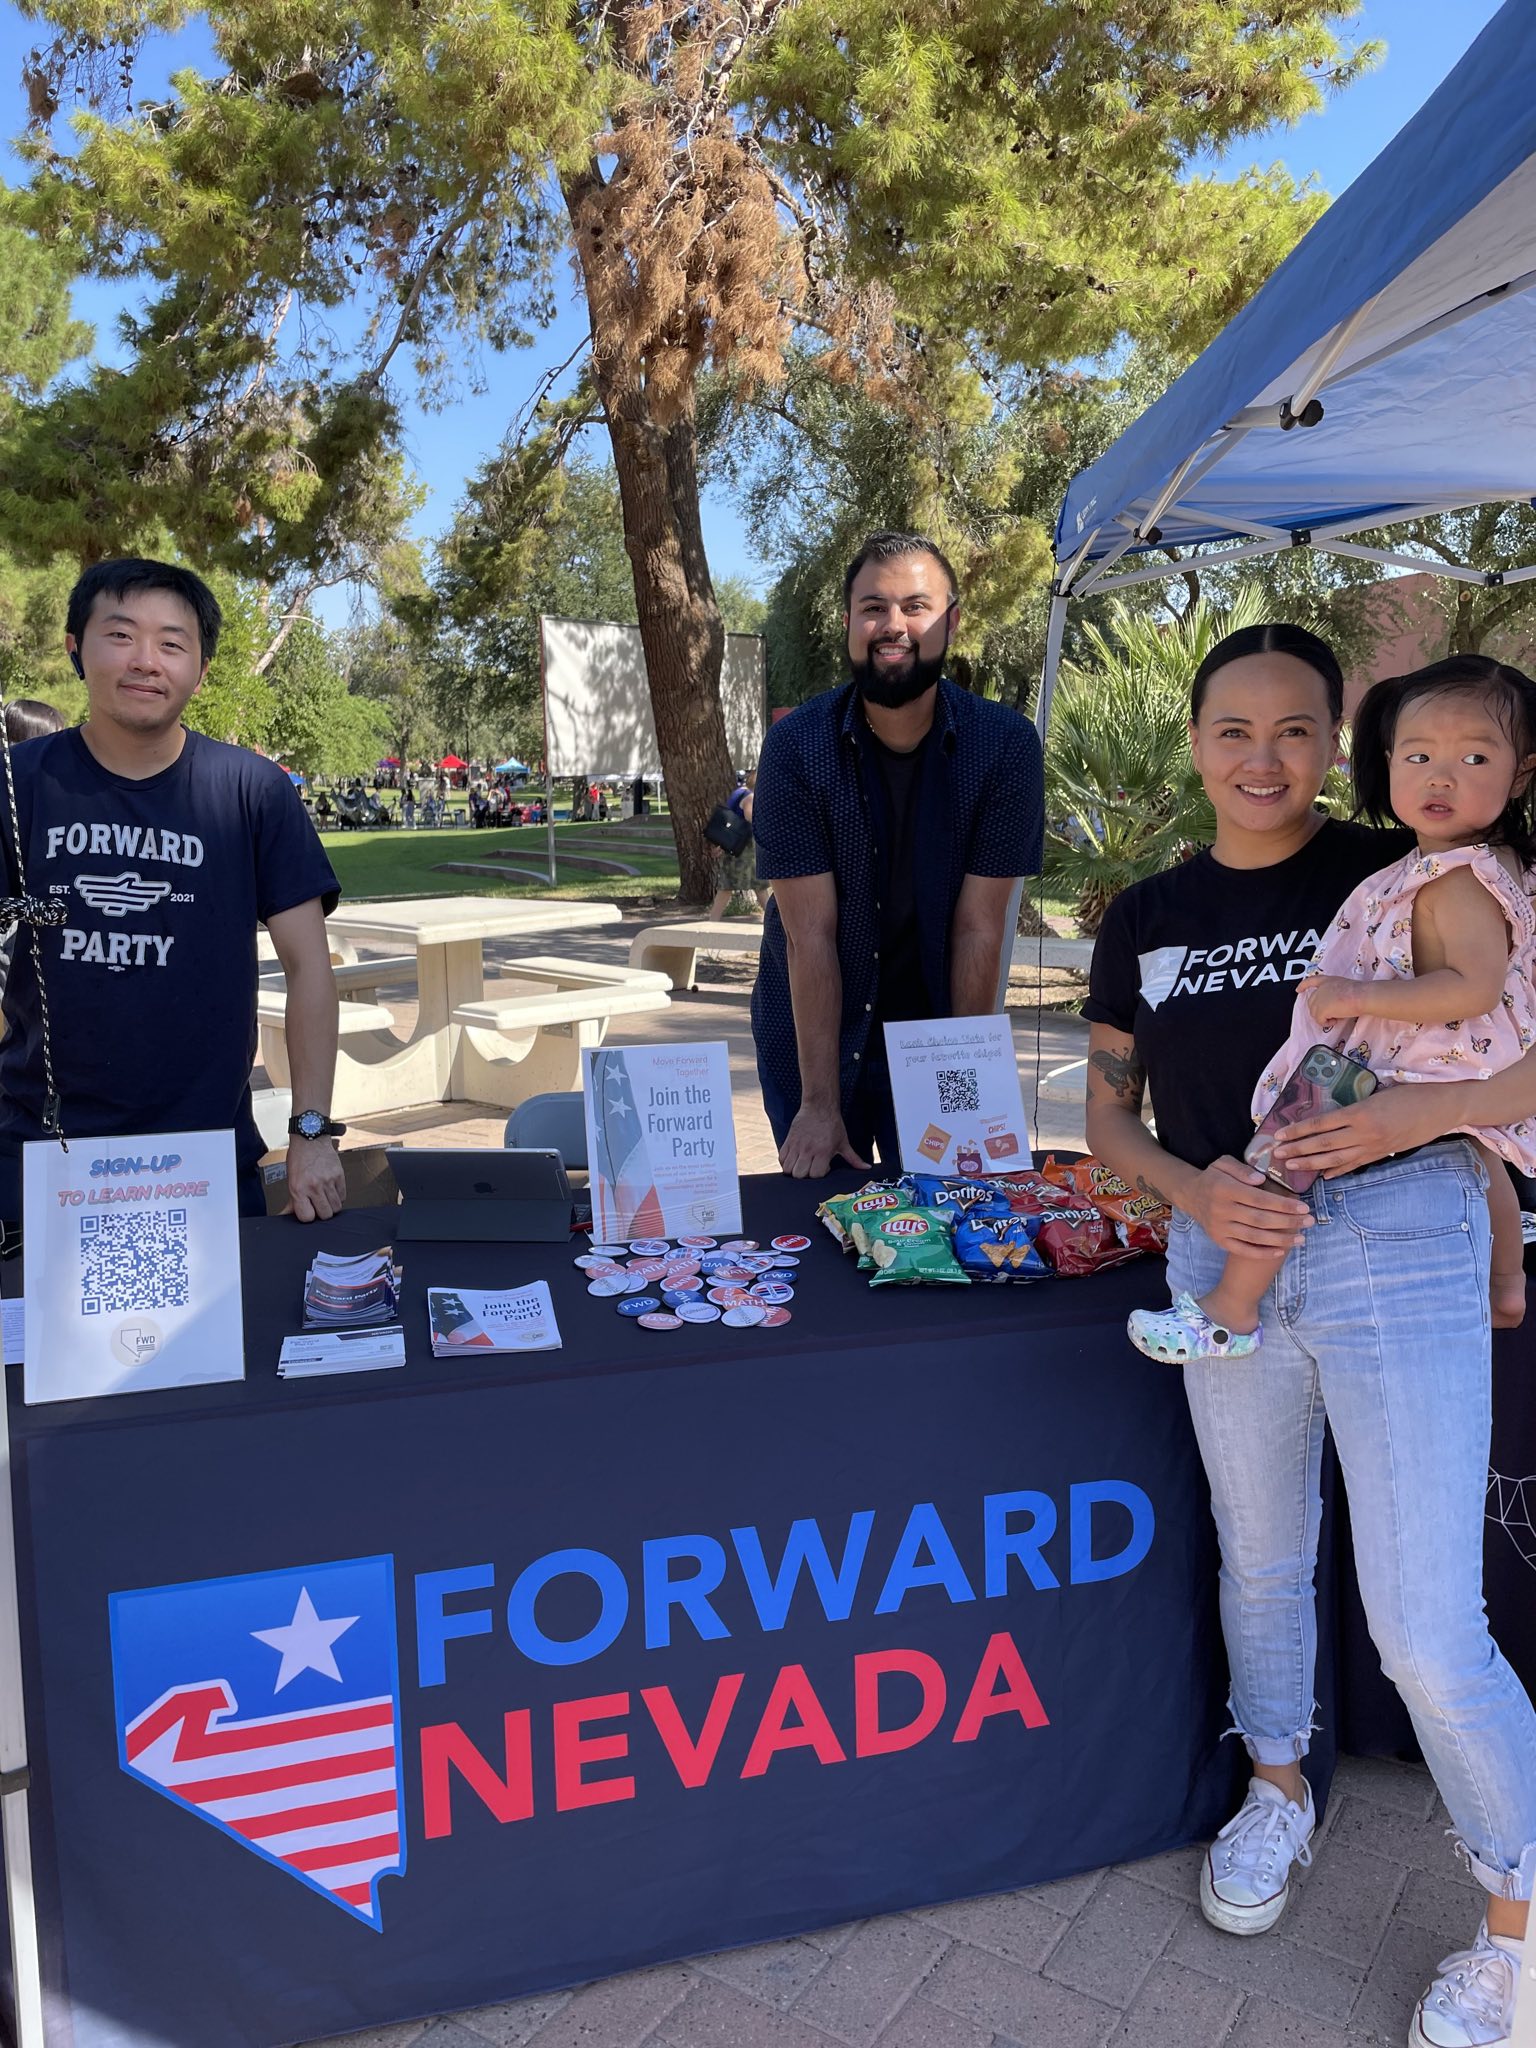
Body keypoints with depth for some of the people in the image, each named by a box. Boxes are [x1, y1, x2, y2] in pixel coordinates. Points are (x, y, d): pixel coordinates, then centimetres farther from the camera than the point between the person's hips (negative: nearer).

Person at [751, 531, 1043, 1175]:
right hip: (810, 1027, 0)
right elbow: (810, 933, -18)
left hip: (935, 1019, 0)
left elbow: (979, 928, -15)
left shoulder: (1006, 745, -14)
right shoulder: (797, 746, -16)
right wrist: (820, 1103, -20)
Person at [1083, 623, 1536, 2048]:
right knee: (1261, 1563, 21)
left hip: (1398, 1245, -4)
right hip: (1228, 1258, 4)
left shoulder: (1408, 877, -5)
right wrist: (1193, 1191, -9)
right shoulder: (1145, 919, 7)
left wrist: (1412, 1113, -21)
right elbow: (1107, 1111, 10)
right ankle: (1279, 1788, 48)